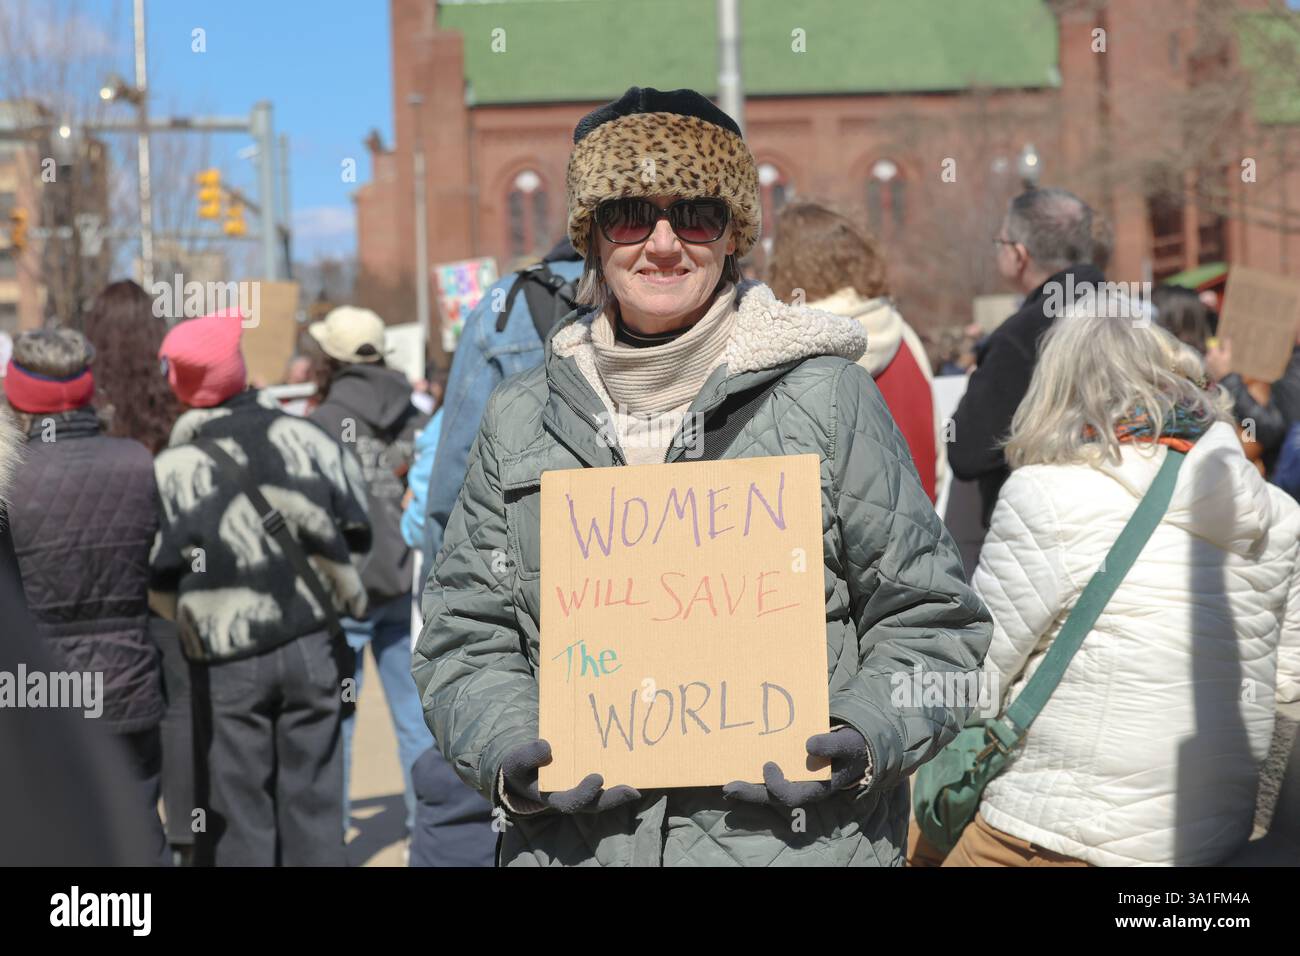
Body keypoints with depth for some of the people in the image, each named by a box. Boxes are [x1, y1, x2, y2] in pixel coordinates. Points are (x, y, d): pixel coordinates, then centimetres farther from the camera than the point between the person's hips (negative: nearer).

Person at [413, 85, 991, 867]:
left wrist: (864, 744, -14)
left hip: (798, 836, -2)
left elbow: (930, 617, 2)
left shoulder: (830, 398, -1)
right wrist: (507, 755, -7)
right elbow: (465, 632, 10)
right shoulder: (522, 417, 7)